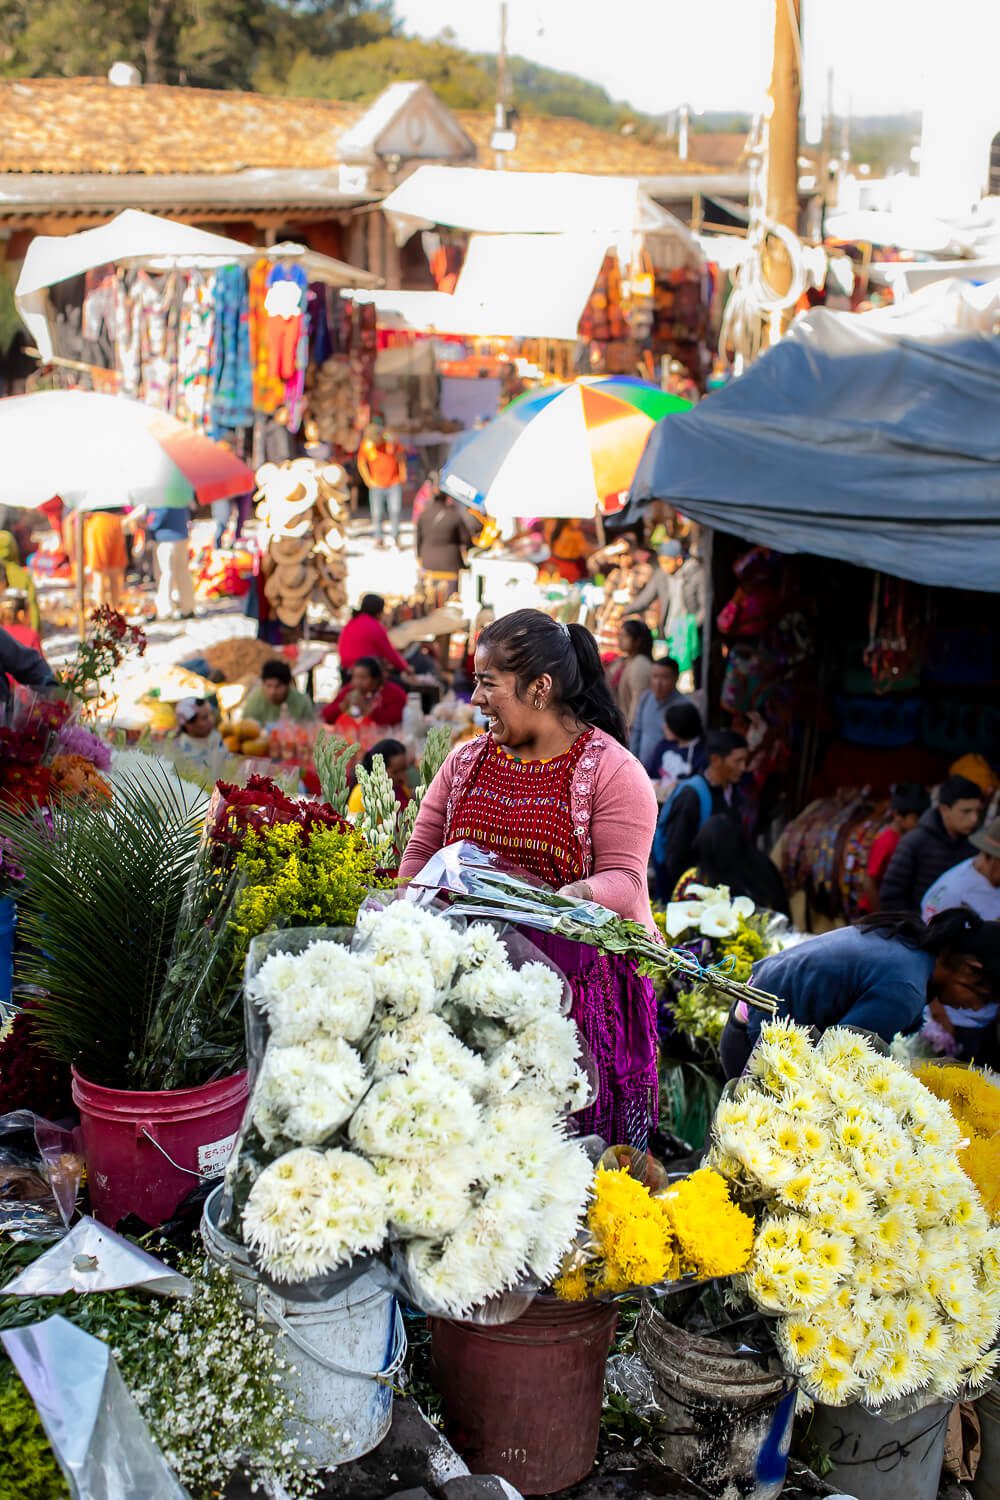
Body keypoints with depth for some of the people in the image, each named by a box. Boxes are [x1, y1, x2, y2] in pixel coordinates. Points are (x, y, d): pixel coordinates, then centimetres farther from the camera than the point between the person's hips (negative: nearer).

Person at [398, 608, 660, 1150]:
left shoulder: (613, 771, -3)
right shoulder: (465, 761, 13)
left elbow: (624, 880, -10)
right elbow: (420, 856, 13)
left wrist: (576, 895, -30)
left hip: (579, 982, -3)